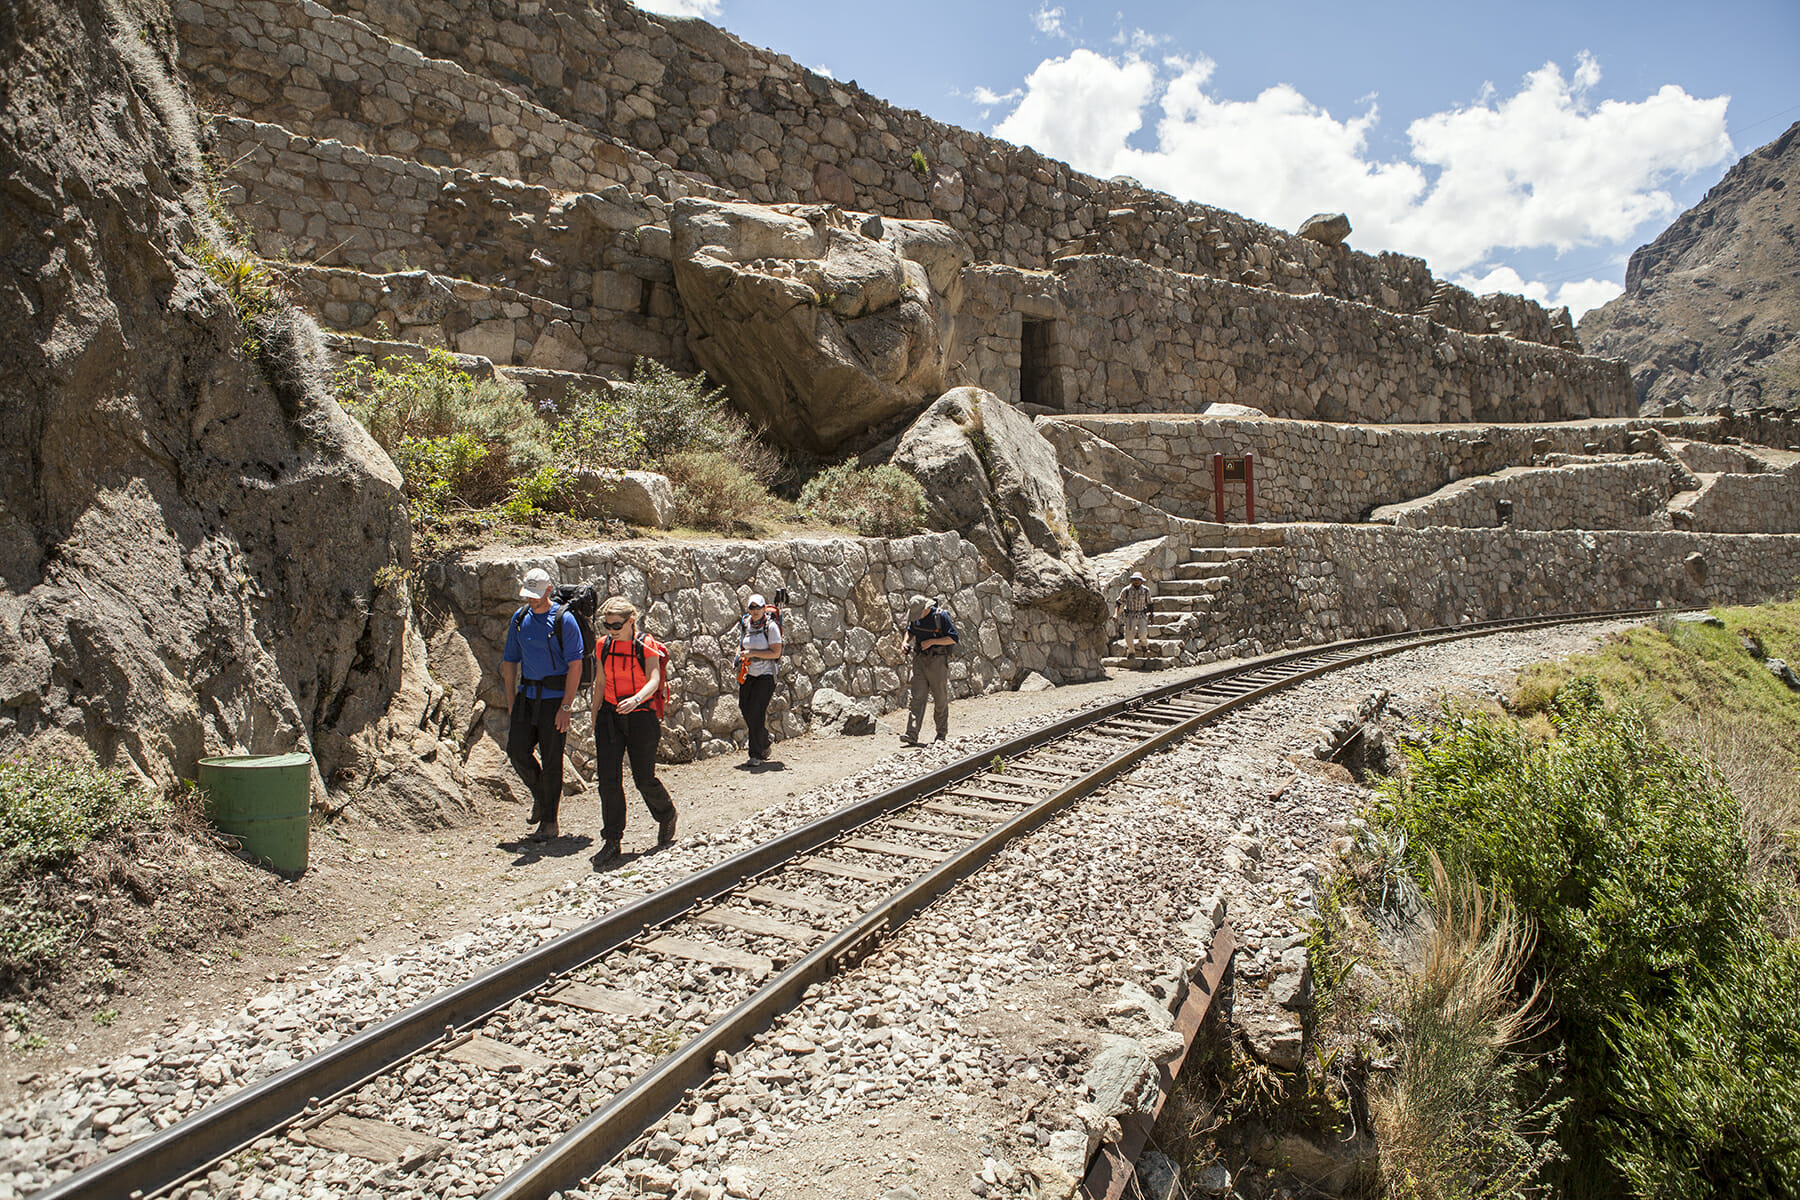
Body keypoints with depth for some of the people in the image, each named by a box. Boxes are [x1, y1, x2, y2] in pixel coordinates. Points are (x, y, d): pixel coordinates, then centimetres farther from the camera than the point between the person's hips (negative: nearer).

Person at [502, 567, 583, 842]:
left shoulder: (563, 620, -10)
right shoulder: (520, 618, 7)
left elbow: (575, 665, -12)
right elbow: (509, 661, 15)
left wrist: (566, 707, -15)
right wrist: (511, 700, 9)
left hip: (554, 696, -5)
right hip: (527, 695, 5)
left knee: (551, 760, -1)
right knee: (517, 749, -1)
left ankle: (549, 822, 10)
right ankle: (541, 794, 27)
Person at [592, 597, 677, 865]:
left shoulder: (646, 645, -7)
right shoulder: (604, 645, 7)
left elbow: (653, 681, -20)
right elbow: (601, 684, 14)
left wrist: (636, 699, -40)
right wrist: (595, 719, 13)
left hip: (641, 715, -4)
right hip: (610, 715, 4)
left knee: (644, 778, 1)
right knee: (607, 778, -4)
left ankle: (667, 817, 30)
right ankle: (611, 840, 5)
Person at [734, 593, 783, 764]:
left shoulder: (771, 626, -9)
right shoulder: (745, 625, 9)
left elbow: (775, 653, -13)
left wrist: (753, 653, -18)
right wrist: (741, 655, 5)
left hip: (766, 674, -6)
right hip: (748, 674, 6)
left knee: (757, 712, -12)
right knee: (745, 709, 5)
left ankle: (756, 754, -7)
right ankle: (764, 746, 26)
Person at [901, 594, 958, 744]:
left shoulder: (941, 616, -14)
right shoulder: (915, 617, 3)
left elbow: (953, 638, -14)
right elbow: (910, 631, 22)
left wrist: (932, 641, -20)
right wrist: (906, 642, 2)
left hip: (938, 660, -4)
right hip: (920, 659, 4)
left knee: (940, 699, 5)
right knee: (917, 697, -5)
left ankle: (942, 733, 20)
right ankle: (912, 735, -11)